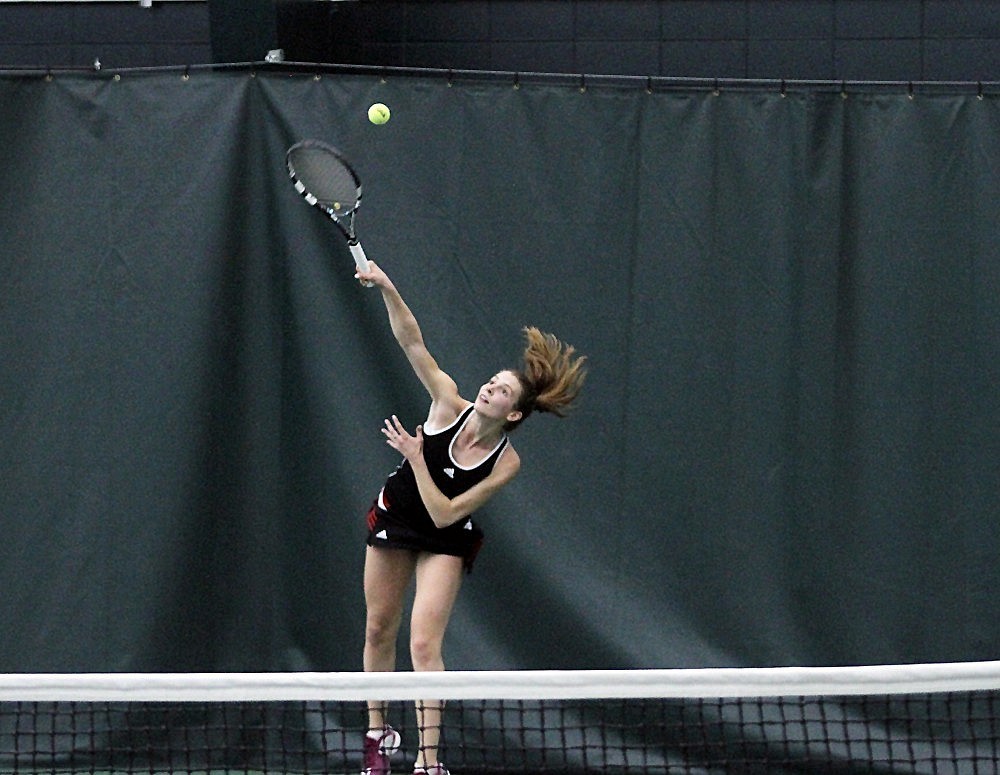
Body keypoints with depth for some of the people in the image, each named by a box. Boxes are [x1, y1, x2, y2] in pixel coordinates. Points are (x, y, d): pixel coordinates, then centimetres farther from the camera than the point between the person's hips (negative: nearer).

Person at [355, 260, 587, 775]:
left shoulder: (506, 463, -25)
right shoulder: (449, 405, -20)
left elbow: (444, 515, -25)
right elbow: (412, 342, -24)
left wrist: (416, 458, -30)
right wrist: (386, 289, -37)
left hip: (445, 540, -3)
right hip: (394, 517, 4)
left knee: (425, 644, -15)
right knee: (379, 630, 11)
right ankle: (378, 733, 28)